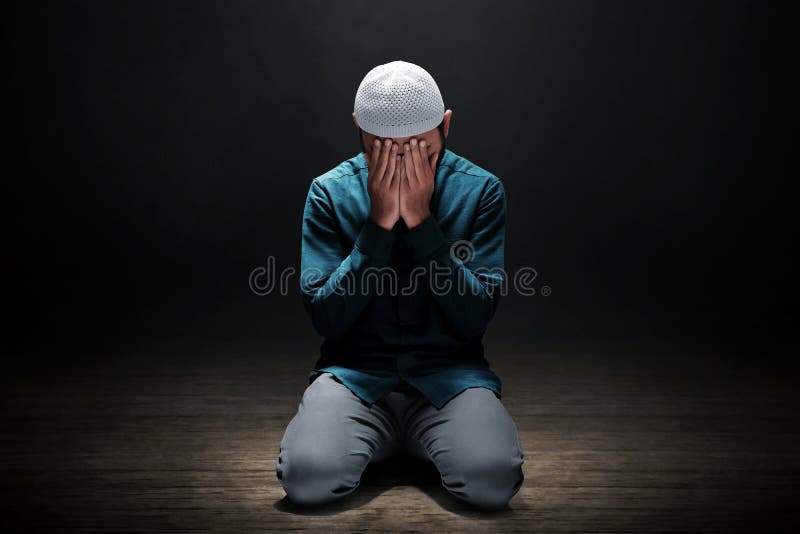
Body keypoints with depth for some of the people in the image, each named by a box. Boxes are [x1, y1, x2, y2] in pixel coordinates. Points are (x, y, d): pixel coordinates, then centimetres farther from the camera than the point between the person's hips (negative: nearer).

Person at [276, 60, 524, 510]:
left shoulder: (481, 190, -4)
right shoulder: (330, 192, -4)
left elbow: (475, 318, -11)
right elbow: (326, 318, -10)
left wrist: (422, 221, -20)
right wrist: (379, 224, -19)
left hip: (450, 375, 0)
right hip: (355, 373, 1)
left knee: (493, 480, -28)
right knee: (307, 478, -27)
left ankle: (419, 440, 6)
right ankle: (383, 439, 7)